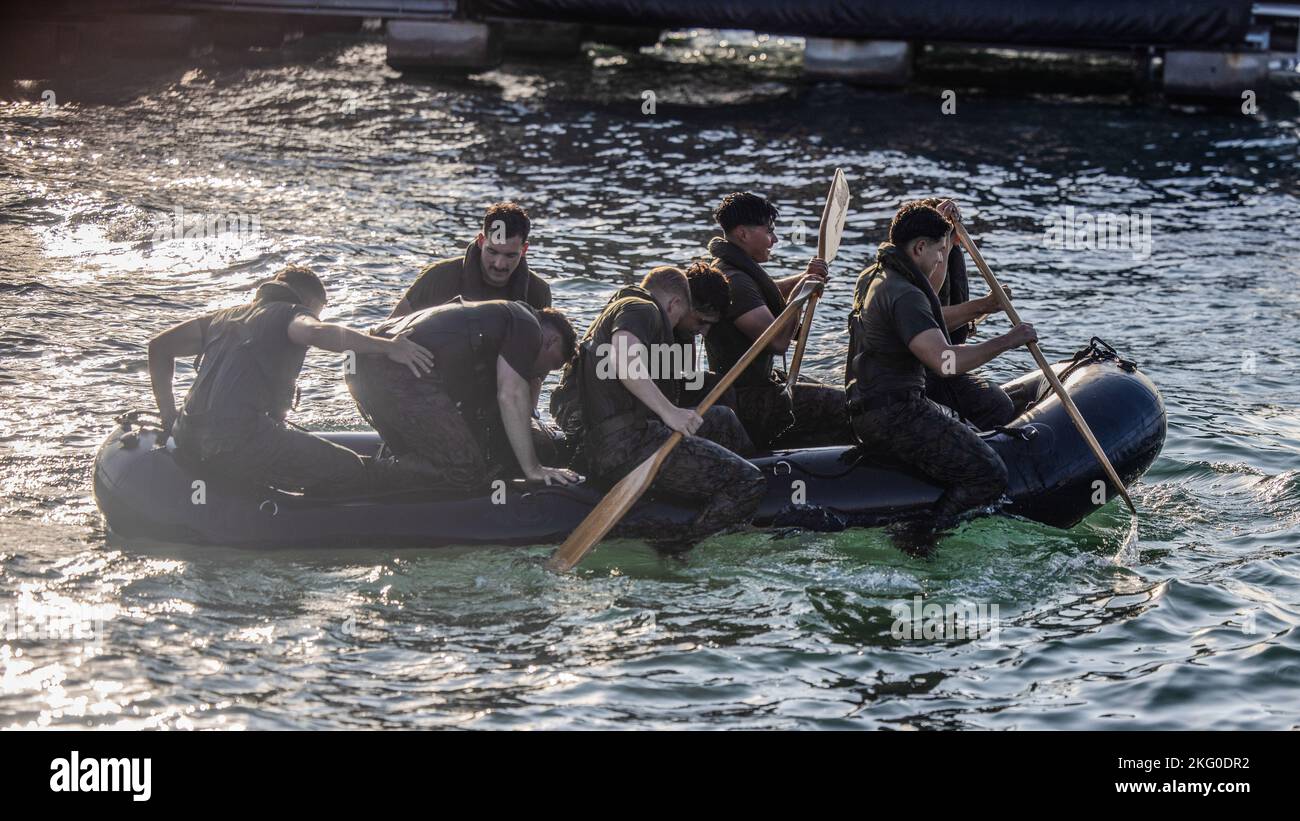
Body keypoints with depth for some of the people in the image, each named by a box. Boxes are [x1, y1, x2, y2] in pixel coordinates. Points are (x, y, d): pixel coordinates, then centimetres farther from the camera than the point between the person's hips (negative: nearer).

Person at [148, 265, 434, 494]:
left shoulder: (226, 317, 29)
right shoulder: (292, 313, 8)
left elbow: (159, 346, 31)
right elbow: (316, 332, -18)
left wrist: (170, 417, 30)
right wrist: (387, 346, -16)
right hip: (240, 441, -8)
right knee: (355, 472, -7)